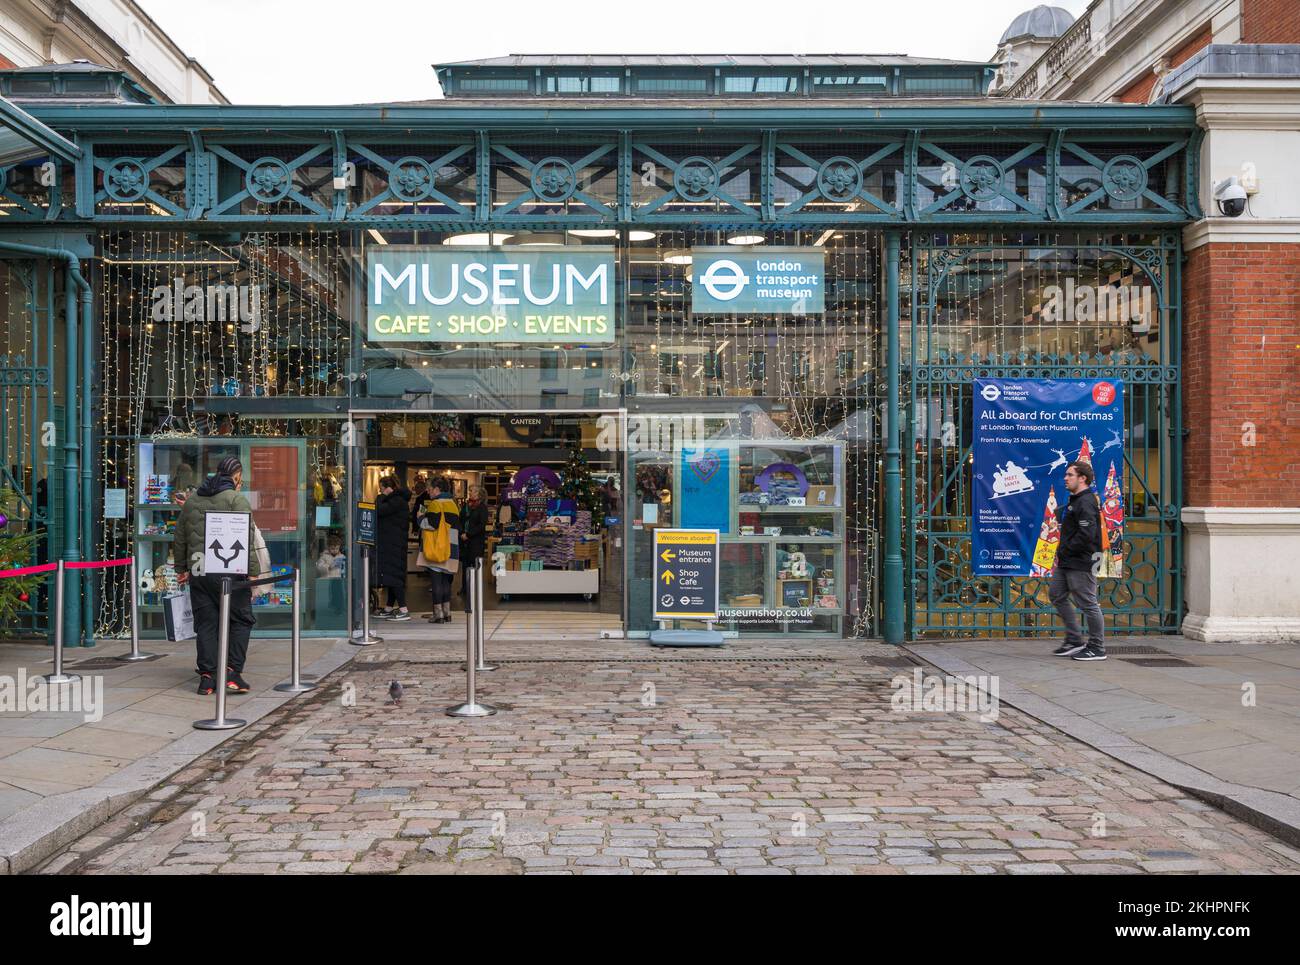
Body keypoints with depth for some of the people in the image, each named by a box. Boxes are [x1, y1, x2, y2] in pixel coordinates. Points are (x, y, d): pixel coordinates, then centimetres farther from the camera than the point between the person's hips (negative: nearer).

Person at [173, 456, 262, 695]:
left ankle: (206, 677, 9)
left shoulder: (191, 501, 16)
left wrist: (181, 568, 30)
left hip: (197, 573, 6)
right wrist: (253, 572, -9)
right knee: (241, 621, 6)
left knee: (205, 624, 10)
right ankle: (233, 672, -2)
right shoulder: (236, 500, -5)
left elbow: (179, 539, 22)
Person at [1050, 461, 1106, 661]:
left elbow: (1086, 535, -25)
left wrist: (1063, 552, -15)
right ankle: (1074, 641, 22)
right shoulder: (1075, 500, 16)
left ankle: (1097, 648, 9)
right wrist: (1061, 555, 11)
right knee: (1056, 595, 14)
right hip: (1067, 562, 11)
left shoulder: (1086, 502, -16)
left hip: (1081, 563, -11)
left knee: (1087, 603, -2)